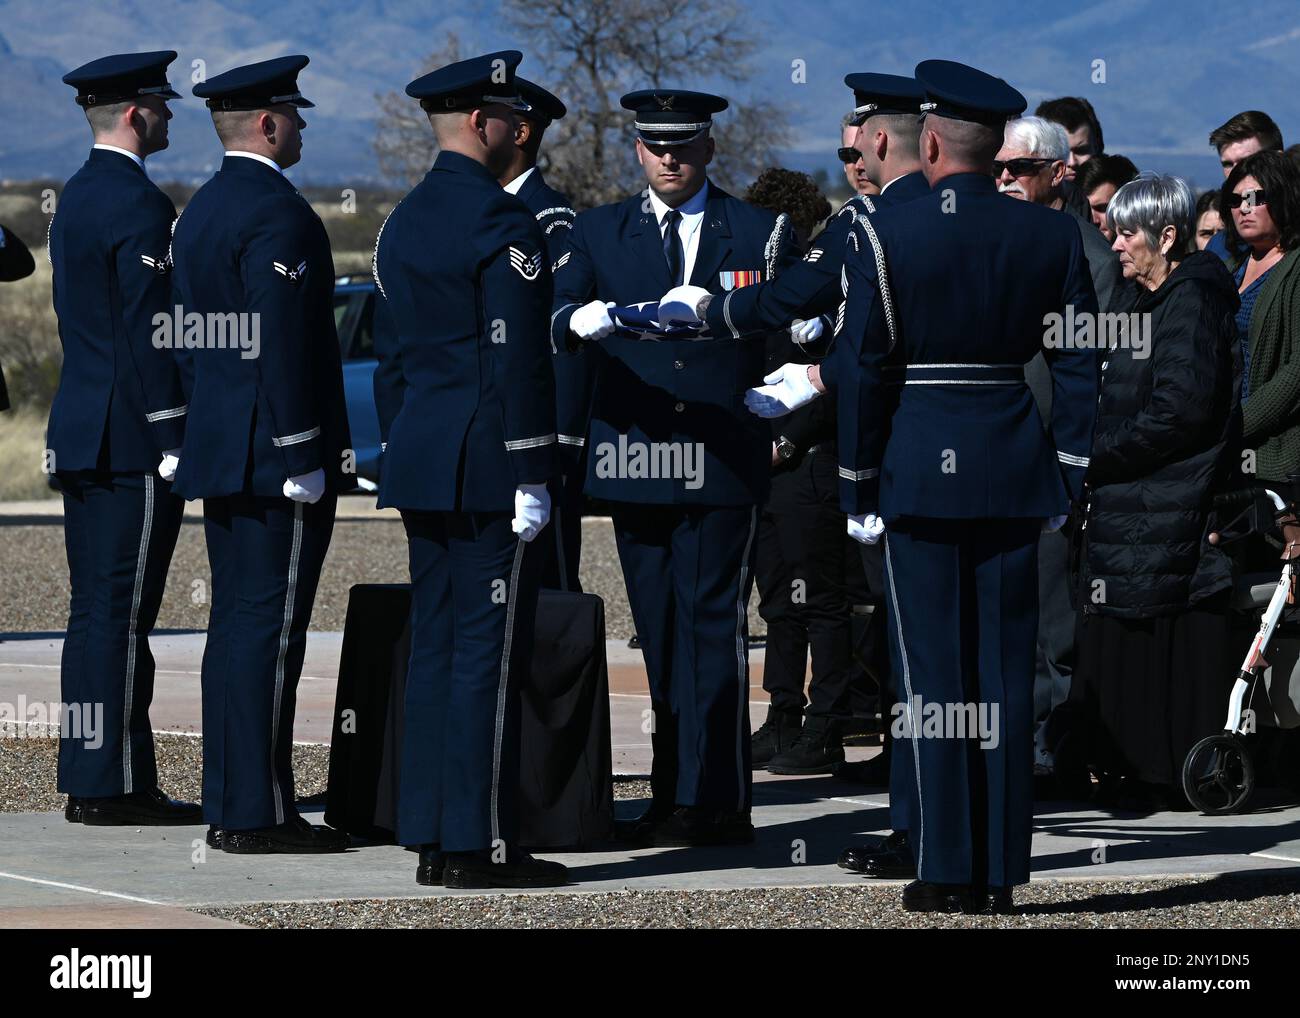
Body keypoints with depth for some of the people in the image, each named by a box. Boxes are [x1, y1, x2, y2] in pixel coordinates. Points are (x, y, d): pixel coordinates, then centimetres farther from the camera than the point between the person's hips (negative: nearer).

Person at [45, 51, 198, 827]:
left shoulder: (76, 199, 16)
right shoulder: (139, 205, -14)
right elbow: (150, 333, -18)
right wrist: (173, 441, -16)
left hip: (81, 435, 10)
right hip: (132, 440, -10)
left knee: (96, 612, 11)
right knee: (120, 614, -7)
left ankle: (89, 778, 14)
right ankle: (115, 784, -6)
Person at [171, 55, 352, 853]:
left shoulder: (201, 211, 15)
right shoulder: (278, 214, -15)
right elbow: (280, 345, -21)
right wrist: (303, 457, -18)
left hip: (221, 452, 10)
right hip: (274, 454, -10)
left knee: (236, 625, 12)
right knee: (268, 627, -8)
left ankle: (229, 804, 14)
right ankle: (259, 812, -8)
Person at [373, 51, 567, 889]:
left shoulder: (404, 221, 14)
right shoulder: (503, 224, -14)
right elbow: (516, 362, -17)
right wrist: (531, 479, -15)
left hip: (422, 463, 9)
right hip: (488, 466, -9)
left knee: (436, 648, 10)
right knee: (488, 654, -6)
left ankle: (433, 838, 13)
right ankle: (481, 845, -5)